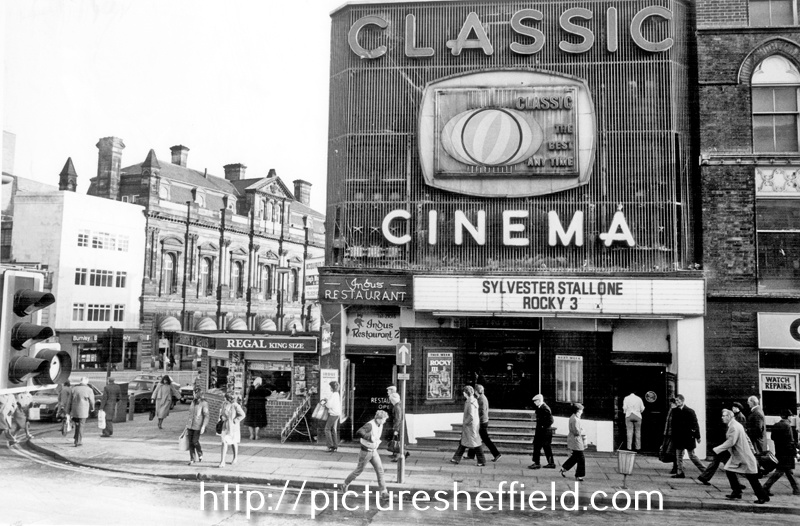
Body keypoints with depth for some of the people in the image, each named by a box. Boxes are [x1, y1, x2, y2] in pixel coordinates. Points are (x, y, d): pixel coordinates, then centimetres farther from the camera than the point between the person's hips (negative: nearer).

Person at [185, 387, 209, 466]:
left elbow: (206, 416, -13)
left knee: (195, 441, -9)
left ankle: (200, 455, 17)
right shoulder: (193, 402, 11)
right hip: (191, 425, 6)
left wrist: (203, 426, -21)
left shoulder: (204, 403, -10)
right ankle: (192, 459, 10)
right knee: (190, 442, 3)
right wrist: (188, 424, 20)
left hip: (198, 426, -6)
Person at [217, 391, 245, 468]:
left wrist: (235, 421, -16)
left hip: (233, 427, -3)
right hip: (225, 427, 3)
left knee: (234, 443, 15)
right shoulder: (224, 404, -1)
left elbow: (242, 415, -12)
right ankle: (222, 462, -7)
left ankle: (235, 458, 38)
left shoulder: (236, 406, -15)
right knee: (224, 443, -8)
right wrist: (222, 417, -4)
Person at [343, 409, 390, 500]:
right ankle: (346, 484, 31)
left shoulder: (380, 425, 1)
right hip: (366, 451, -7)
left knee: (380, 469, -1)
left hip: (374, 451, 7)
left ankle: (383, 491, 3)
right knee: (359, 470, 8)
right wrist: (370, 437, -46)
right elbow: (359, 432, -42)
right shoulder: (370, 425, -26)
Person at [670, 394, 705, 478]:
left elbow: (695, 424, -8)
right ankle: (680, 473, 13)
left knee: (692, 455, 0)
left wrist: (697, 436, -10)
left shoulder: (690, 411, -9)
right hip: (678, 438, 6)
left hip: (688, 437, -5)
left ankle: (705, 471, 14)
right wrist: (673, 436, 8)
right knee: (678, 455, 7)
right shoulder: (674, 411, 5)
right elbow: (673, 424, 10)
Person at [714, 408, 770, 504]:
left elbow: (731, 442, -28)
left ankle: (763, 497, 9)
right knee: (729, 470, 4)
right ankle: (736, 492, 13)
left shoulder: (734, 427, -21)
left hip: (745, 457, -10)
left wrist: (717, 449, -26)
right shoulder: (735, 425, 11)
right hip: (737, 457, 10)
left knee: (752, 479, -2)